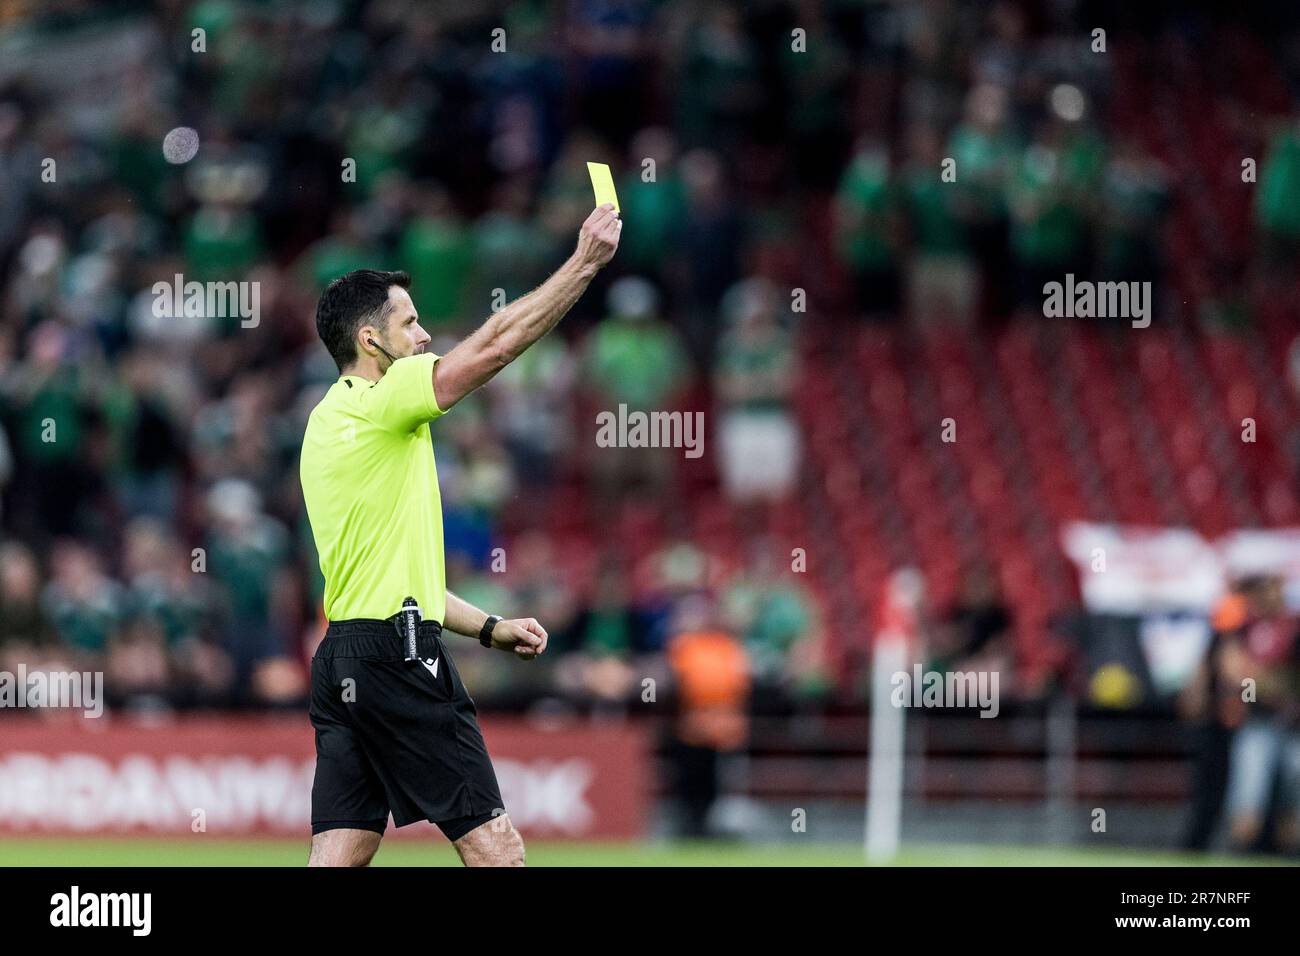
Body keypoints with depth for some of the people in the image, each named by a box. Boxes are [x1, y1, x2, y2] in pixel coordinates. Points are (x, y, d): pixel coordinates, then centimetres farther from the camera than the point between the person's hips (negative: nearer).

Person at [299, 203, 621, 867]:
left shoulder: (333, 422, 22)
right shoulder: (380, 402, -8)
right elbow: (496, 343, -13)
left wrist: (489, 629, 25)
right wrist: (586, 261, -7)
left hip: (343, 657, 10)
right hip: (398, 655, -10)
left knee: (336, 859, 2)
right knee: (493, 846, -5)